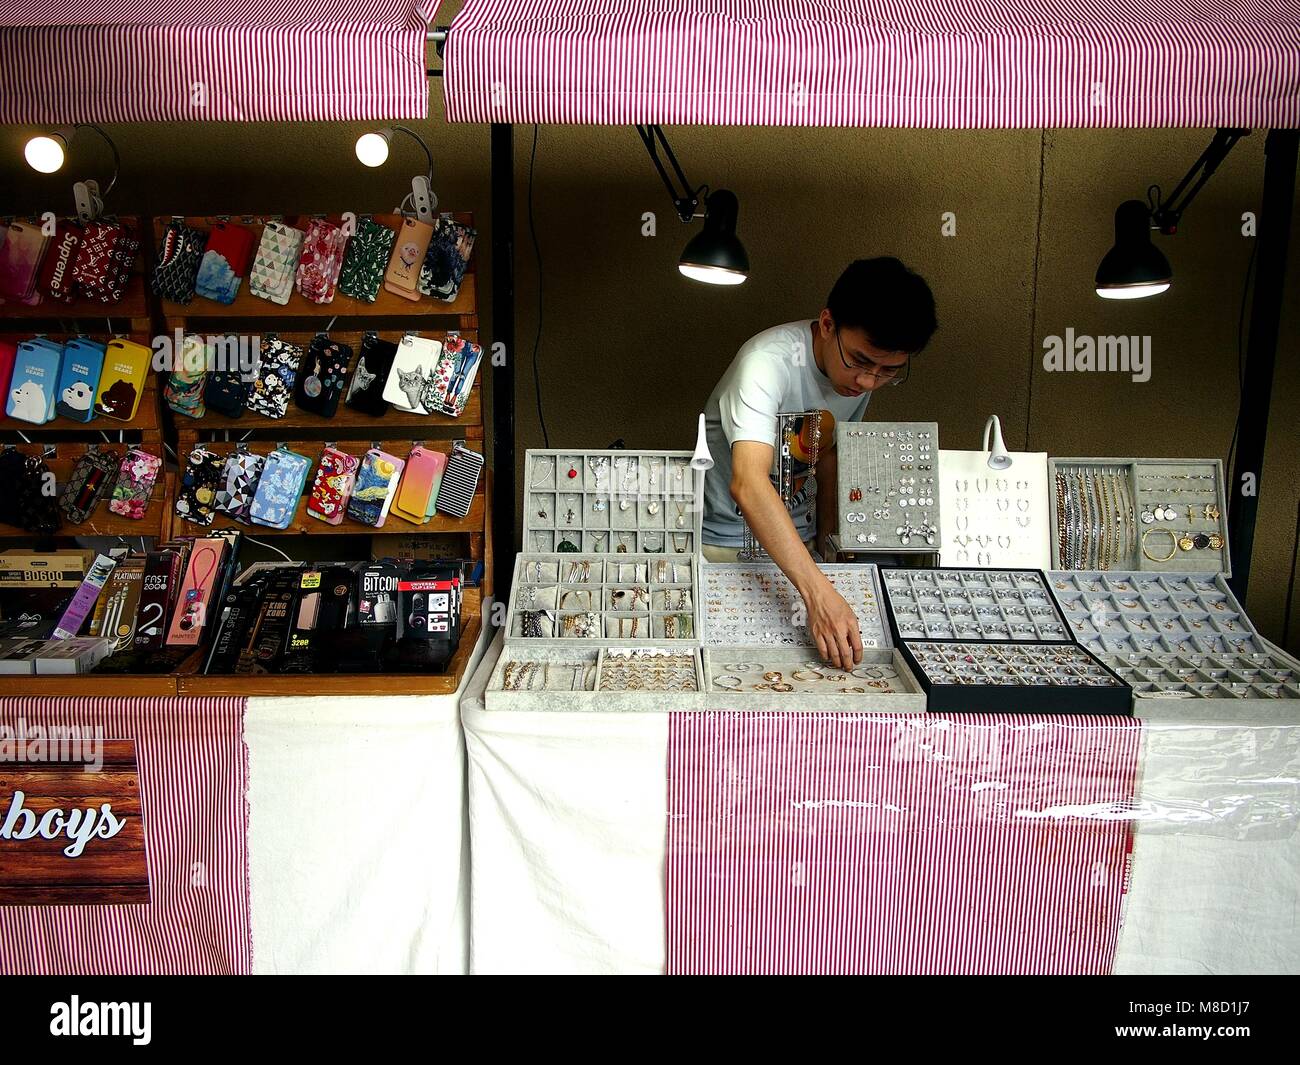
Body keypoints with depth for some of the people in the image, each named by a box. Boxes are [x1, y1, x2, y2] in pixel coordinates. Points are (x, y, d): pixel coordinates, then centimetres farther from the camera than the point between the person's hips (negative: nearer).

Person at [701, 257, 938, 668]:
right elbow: (748, 484, -41)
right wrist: (818, 592, -48)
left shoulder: (865, 372, -6)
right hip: (724, 542, -5)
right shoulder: (769, 361, -28)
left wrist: (827, 541, 8)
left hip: (796, 540, 5)